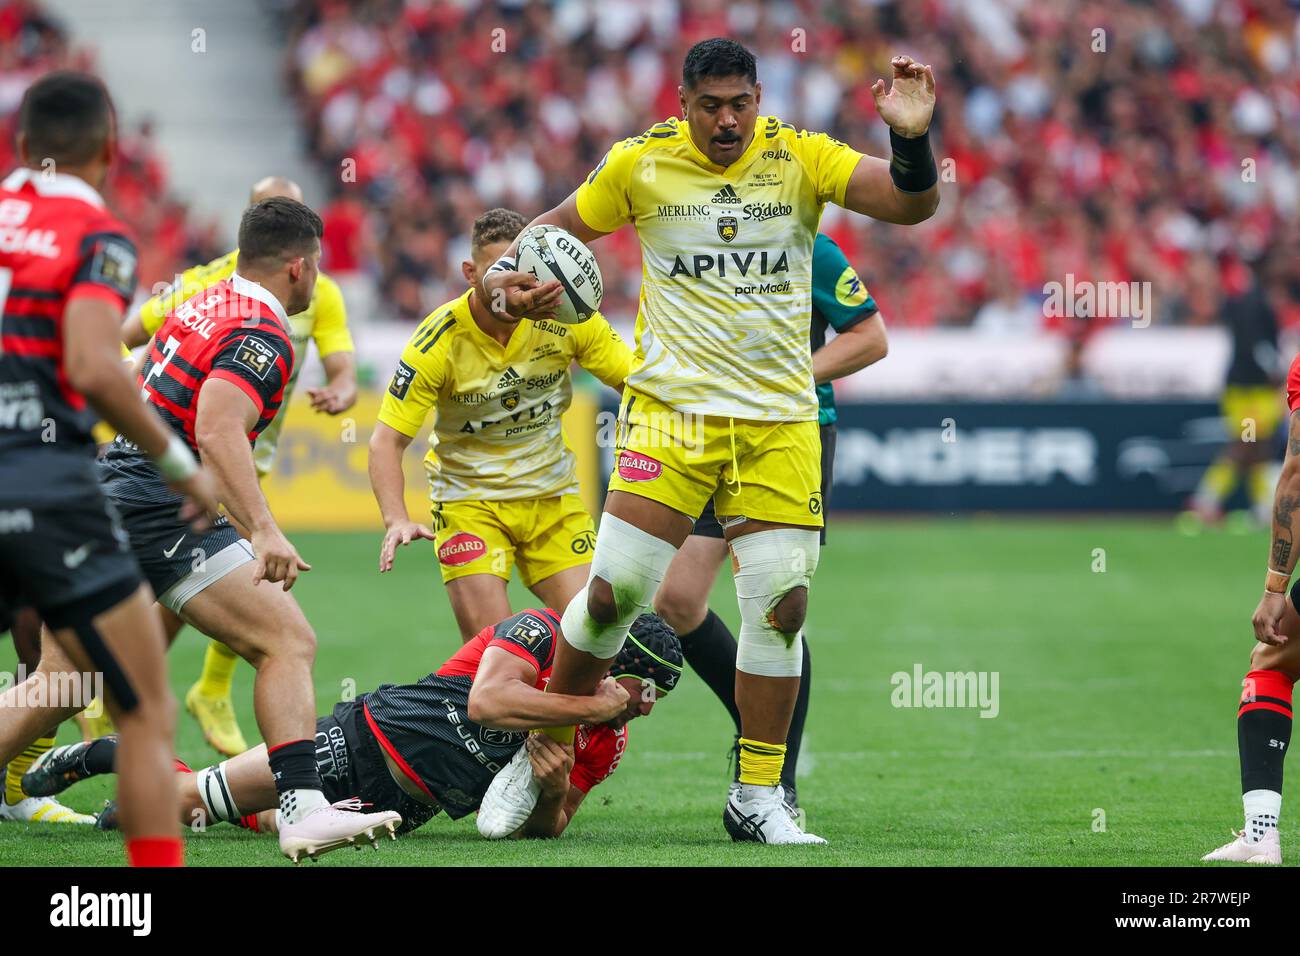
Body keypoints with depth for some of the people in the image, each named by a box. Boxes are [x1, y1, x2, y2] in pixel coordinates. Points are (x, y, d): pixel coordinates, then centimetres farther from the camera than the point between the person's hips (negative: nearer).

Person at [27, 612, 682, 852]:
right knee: (193, 801, -1)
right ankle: (105, 755, 28)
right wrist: (591, 705, -31)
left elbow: (535, 830, 3)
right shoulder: (542, 631, -18)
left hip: (404, 806, 6)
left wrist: (554, 793, -20)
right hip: (369, 738, -6)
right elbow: (487, 700, -34)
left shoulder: (605, 747, -1)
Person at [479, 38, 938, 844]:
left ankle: (758, 798, 9)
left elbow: (912, 203, -10)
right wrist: (509, 279, -3)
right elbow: (561, 227, 16)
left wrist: (912, 137, -30)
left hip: (780, 421, 1)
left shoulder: (801, 158, -1)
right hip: (671, 408, -1)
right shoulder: (639, 164, 0)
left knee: (782, 606, -3)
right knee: (615, 590, -8)